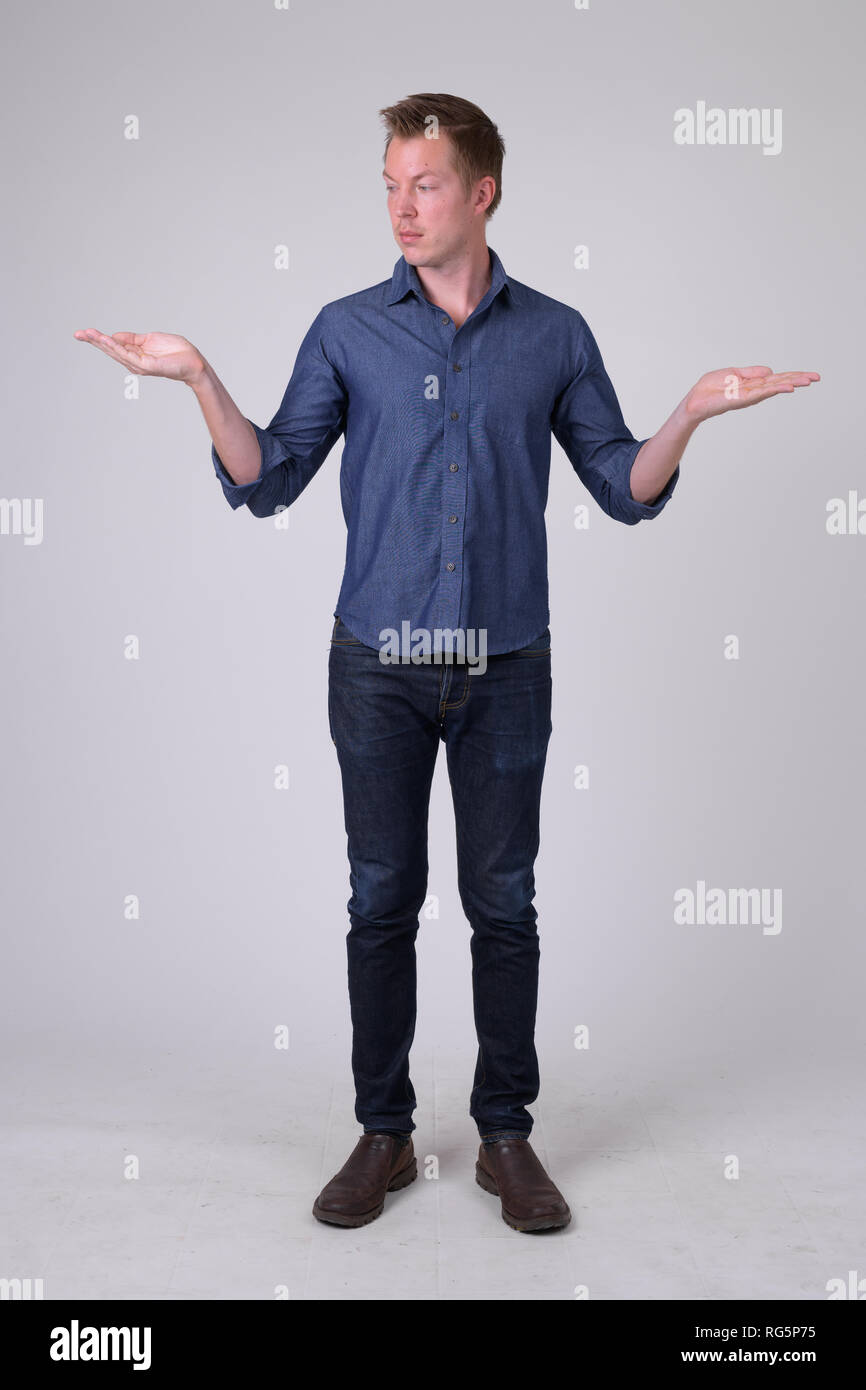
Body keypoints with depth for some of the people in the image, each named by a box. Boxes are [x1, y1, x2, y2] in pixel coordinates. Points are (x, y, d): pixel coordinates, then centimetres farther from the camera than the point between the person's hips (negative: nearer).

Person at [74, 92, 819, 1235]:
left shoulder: (555, 336, 5)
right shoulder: (348, 331, 5)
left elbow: (627, 491, 7)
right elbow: (267, 482, 3)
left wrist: (697, 409, -9)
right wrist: (201, 381, -11)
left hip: (505, 668, 0)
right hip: (379, 666, 0)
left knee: (504, 905, 7)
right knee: (382, 903, 7)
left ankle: (506, 1134, 24)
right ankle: (385, 1133, 23)